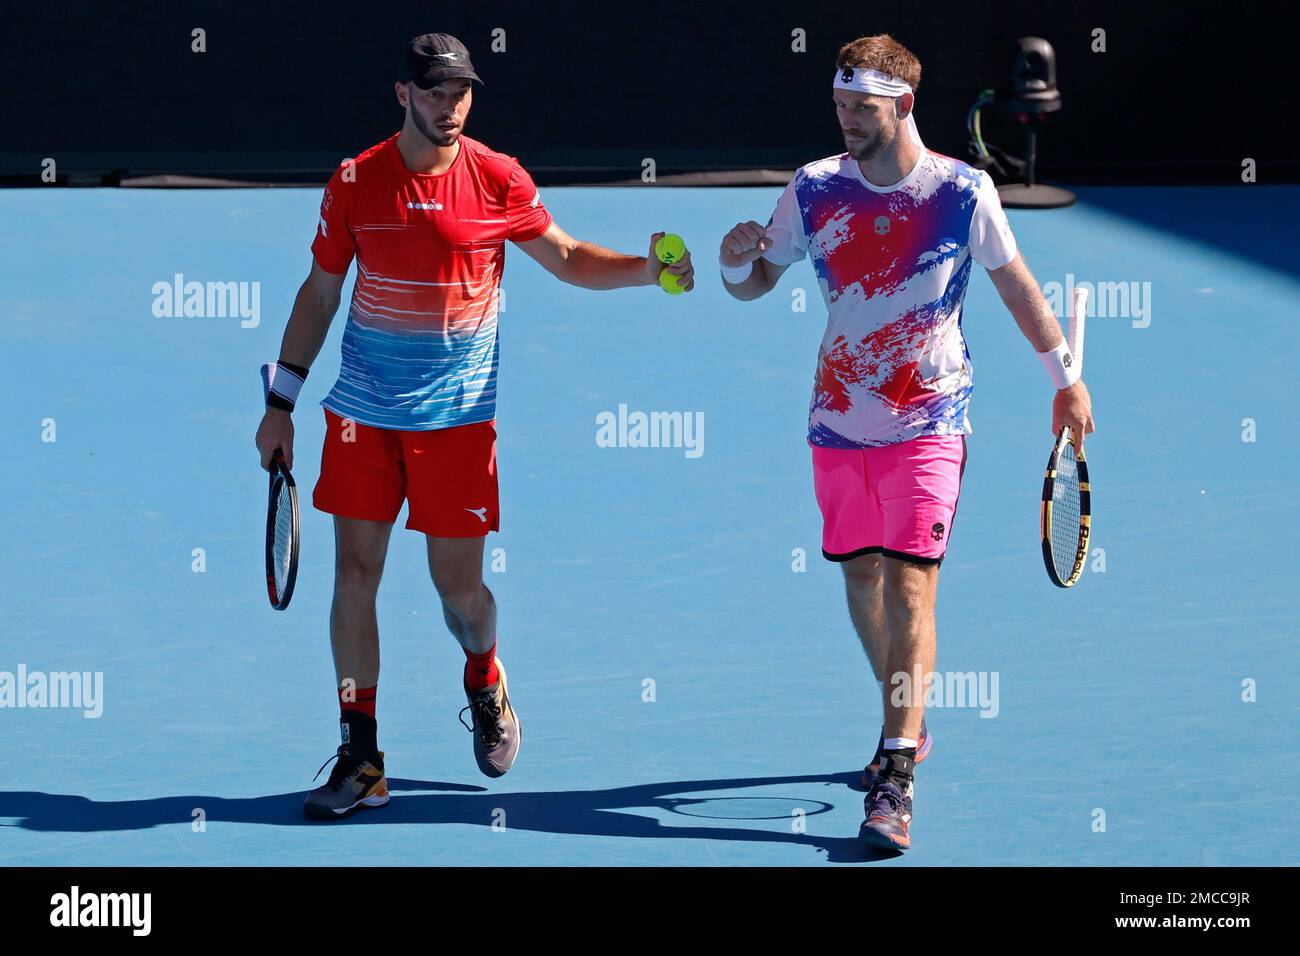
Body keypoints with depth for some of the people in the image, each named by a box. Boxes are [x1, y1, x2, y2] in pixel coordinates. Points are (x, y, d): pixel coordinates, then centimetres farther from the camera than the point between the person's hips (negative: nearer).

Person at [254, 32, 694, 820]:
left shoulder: (499, 180, -4)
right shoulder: (355, 183, -1)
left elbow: (567, 258, 8)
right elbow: (320, 292, 8)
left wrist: (647, 270, -10)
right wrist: (281, 401, 7)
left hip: (457, 415, -1)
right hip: (363, 411, 1)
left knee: (458, 582, -1)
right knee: (355, 572, -3)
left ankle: (486, 682, 34)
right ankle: (360, 760, 4)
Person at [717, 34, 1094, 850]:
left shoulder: (964, 191, -8)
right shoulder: (815, 188, 1)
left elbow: (1017, 284, 4)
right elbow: (755, 284, 8)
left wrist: (1066, 379, 8)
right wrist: (736, 261, -15)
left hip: (927, 422, -4)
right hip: (840, 418, 4)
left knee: (910, 584, -13)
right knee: (861, 577, 11)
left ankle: (897, 777, -18)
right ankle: (907, 725, 34)